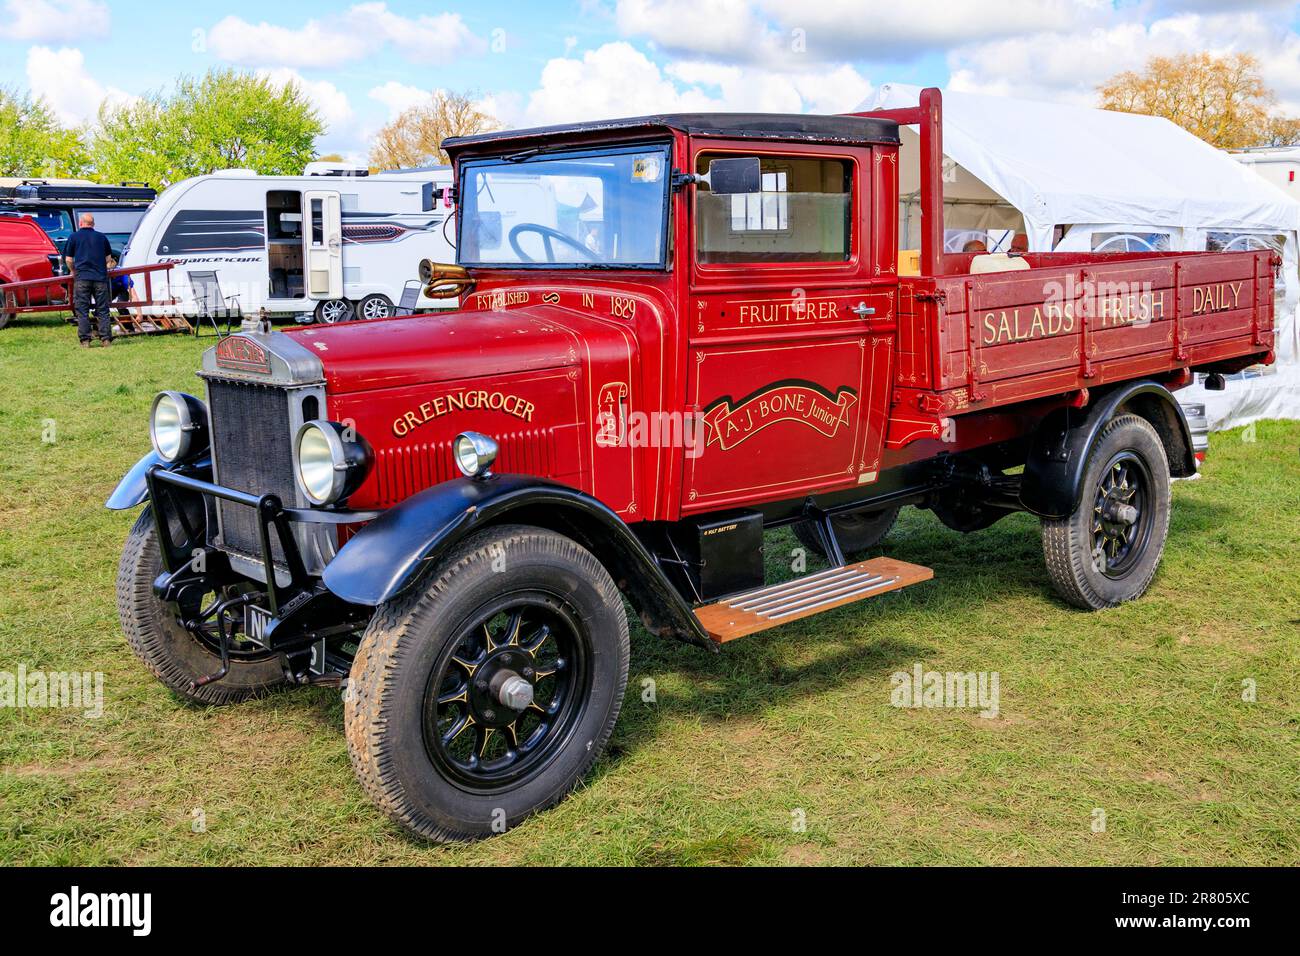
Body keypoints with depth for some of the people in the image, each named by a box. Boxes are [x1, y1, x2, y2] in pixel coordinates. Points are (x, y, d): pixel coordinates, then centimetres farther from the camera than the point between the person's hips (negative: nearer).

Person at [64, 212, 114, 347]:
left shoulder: (74, 237, 5)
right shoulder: (102, 237, 11)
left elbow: (68, 259, 5)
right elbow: (108, 258, 16)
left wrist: (73, 271, 22)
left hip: (82, 278, -2)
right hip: (100, 277, 2)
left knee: (82, 310, 2)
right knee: (103, 310, 5)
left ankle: (85, 340, -2)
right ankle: (106, 339, 1)